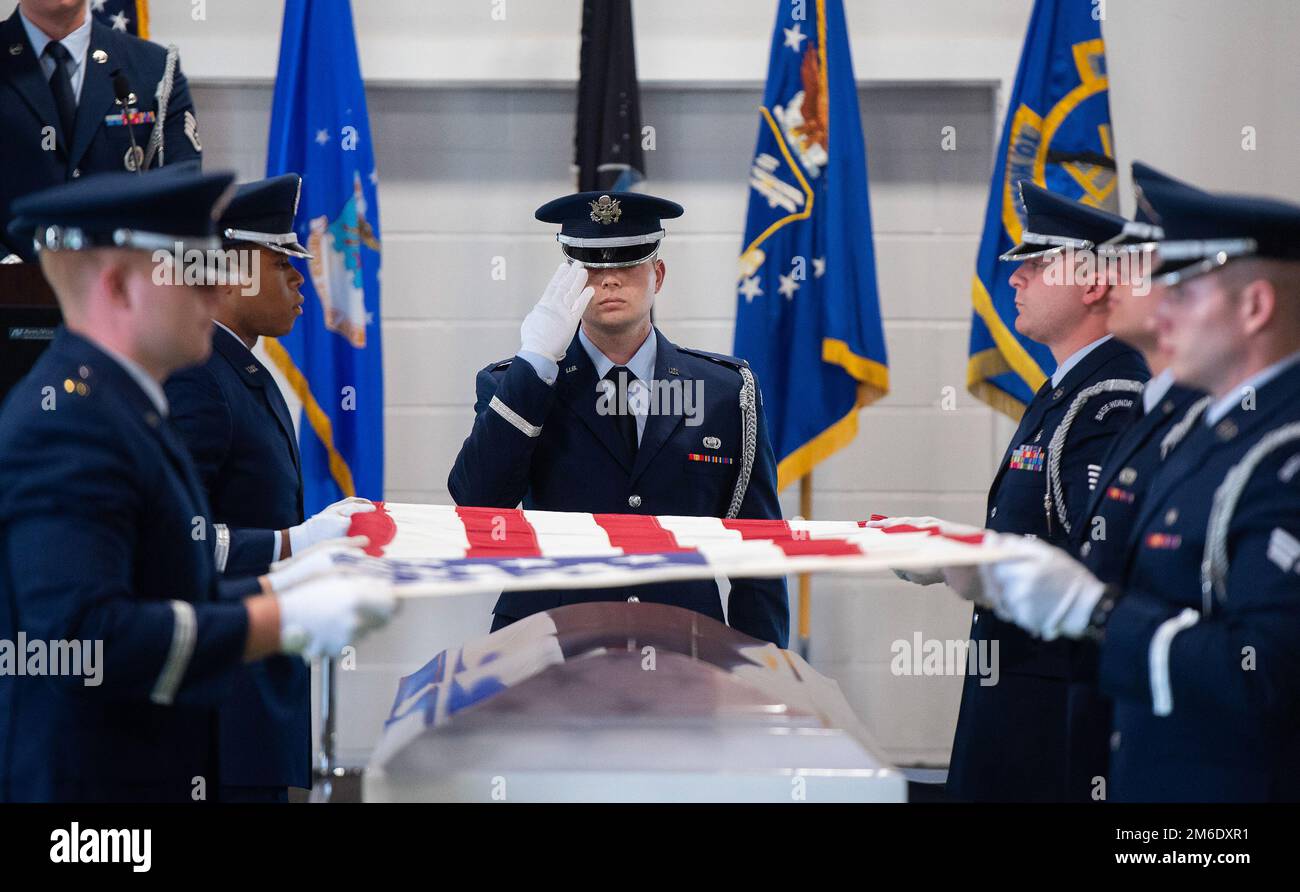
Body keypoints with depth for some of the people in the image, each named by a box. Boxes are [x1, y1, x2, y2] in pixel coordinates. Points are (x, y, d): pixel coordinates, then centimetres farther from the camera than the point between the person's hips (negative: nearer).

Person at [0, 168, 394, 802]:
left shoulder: (108, 404, 12)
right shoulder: (67, 422, -19)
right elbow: (82, 636, -27)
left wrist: (268, 590, 5)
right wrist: (282, 624, -22)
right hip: (90, 780, -10)